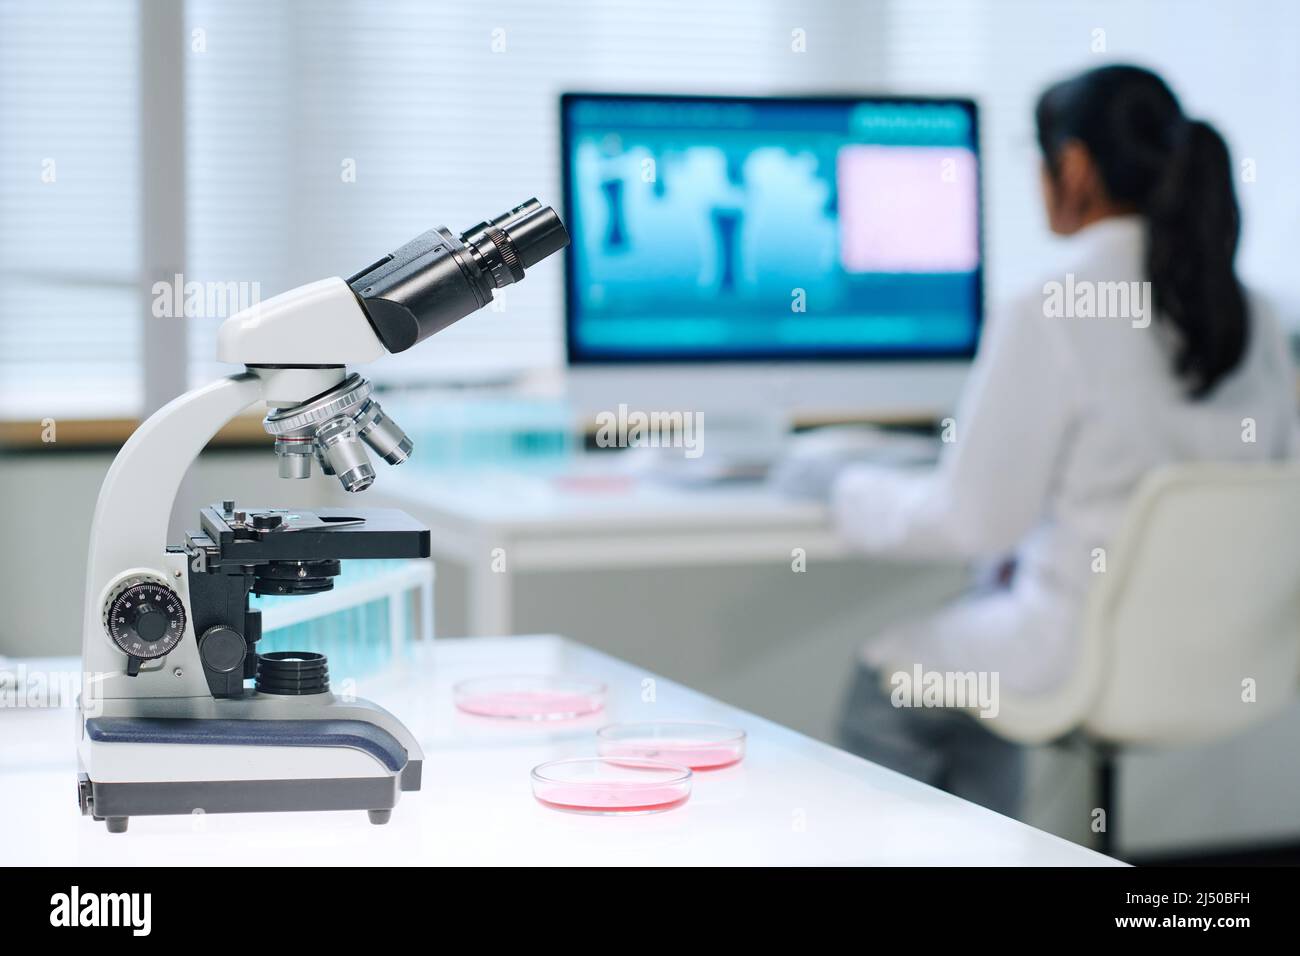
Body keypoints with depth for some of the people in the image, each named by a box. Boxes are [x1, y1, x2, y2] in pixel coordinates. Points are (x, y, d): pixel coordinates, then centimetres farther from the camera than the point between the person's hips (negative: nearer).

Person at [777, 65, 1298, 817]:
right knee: (983, 633, 31)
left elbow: (971, 522, -15)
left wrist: (845, 490, 3)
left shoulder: (1048, 319, -19)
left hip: (1090, 657, -7)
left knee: (885, 688, 19)